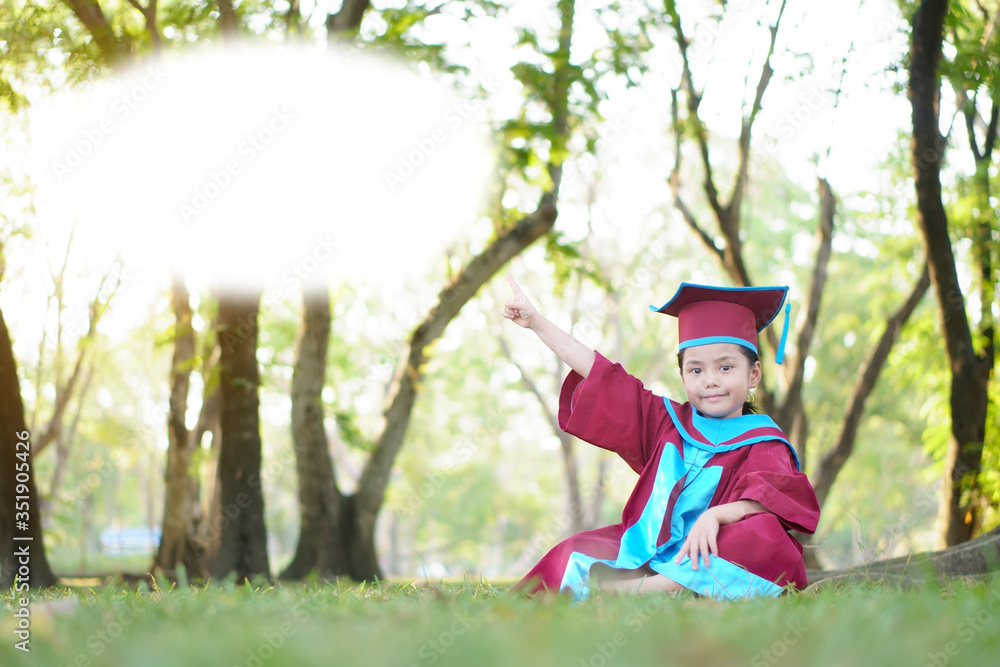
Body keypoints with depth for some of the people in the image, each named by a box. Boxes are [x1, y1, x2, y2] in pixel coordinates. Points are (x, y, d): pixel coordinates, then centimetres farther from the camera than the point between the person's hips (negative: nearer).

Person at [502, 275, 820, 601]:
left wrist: (716, 515, -35)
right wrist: (536, 322, 23)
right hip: (647, 553, 4)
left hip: (706, 558, -4)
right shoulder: (668, 421, 18)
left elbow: (766, 498, -16)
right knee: (576, 552, -16)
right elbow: (599, 376, 21)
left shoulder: (762, 442, 3)